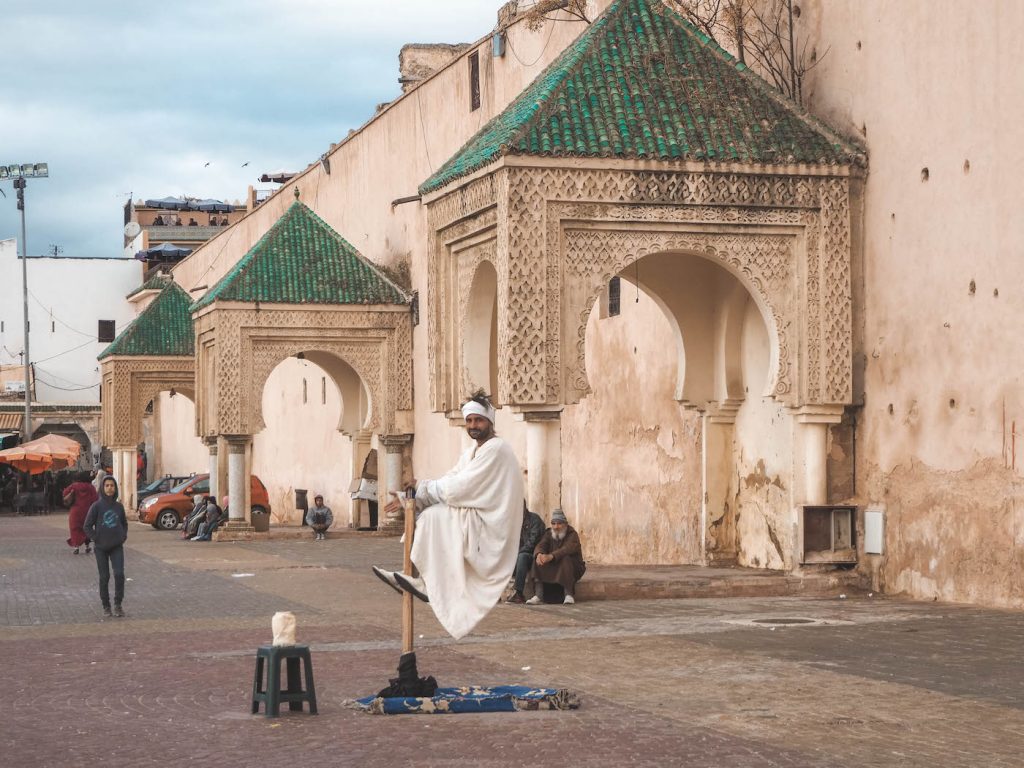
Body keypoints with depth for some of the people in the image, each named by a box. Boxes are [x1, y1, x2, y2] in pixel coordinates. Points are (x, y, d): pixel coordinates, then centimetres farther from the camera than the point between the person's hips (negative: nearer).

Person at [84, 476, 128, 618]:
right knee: (104, 577, 4)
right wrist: (96, 539, -9)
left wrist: (123, 537, 5)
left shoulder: (119, 506, 4)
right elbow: (88, 526, -4)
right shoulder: (97, 506, -6)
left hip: (117, 547, 2)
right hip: (101, 548, -2)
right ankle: (106, 606, 15)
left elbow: (124, 523, 19)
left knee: (119, 574, -10)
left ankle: (118, 604, 1)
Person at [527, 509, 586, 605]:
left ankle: (569, 594, -34)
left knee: (565, 559, -36)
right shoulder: (549, 534, 9)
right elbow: (540, 545, -9)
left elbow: (567, 549, -29)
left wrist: (550, 556, -47)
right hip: (552, 569, 4)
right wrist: (539, 554, -36)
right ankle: (538, 595, -33)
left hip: (573, 567, -4)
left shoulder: (572, 535, -9)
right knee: (538, 561, -21)